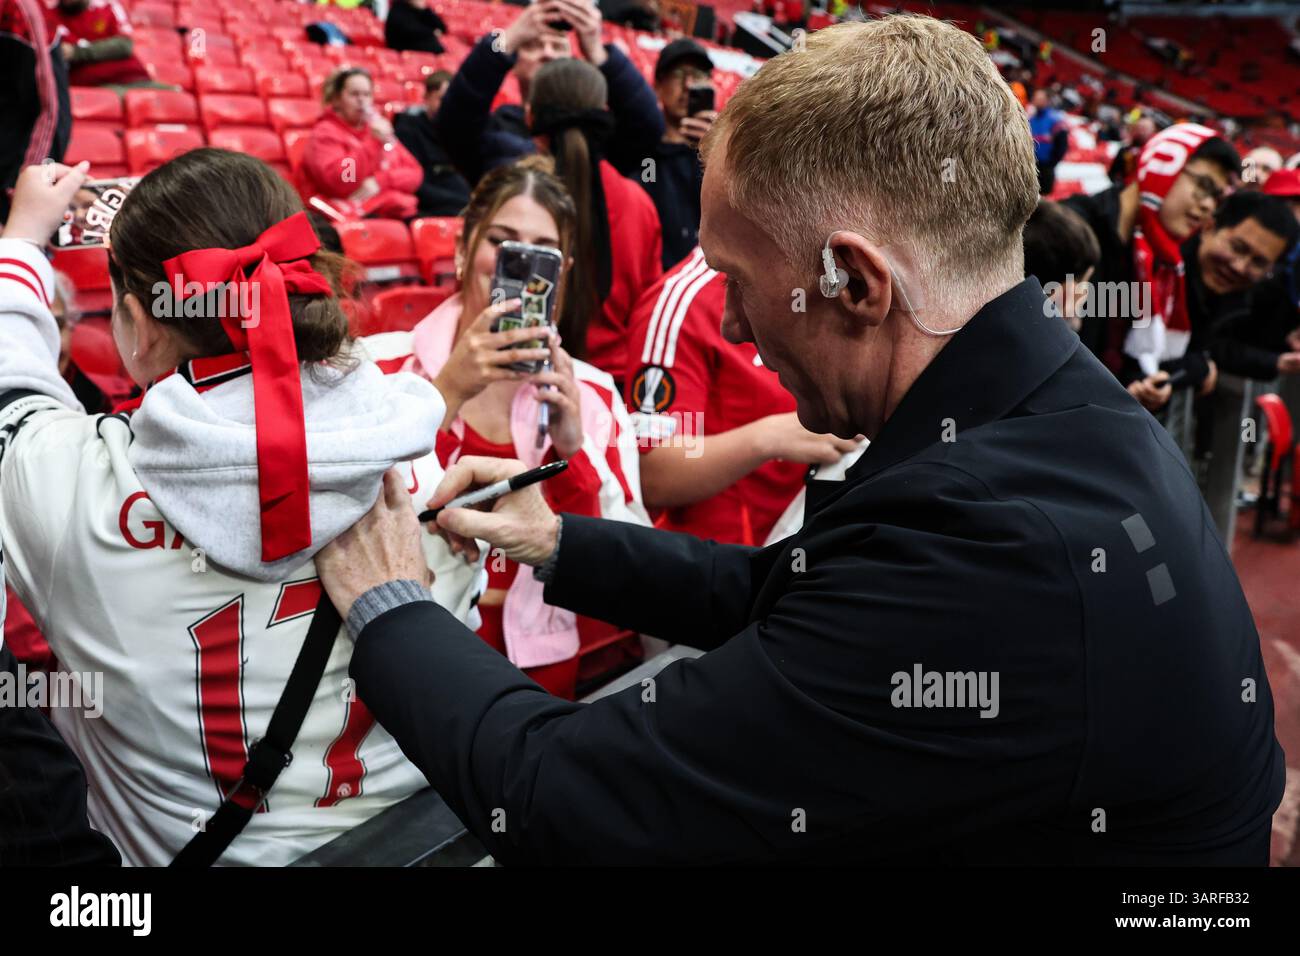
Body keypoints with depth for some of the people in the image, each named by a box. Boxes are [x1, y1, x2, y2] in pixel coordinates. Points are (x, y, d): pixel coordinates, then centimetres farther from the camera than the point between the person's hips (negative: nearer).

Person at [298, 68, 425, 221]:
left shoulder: (378, 127, 24)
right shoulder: (325, 133, 6)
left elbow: (414, 173, 13)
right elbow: (339, 181, -12)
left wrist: (379, 181, -6)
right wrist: (375, 143, -13)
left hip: (395, 209, 6)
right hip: (353, 216, -6)